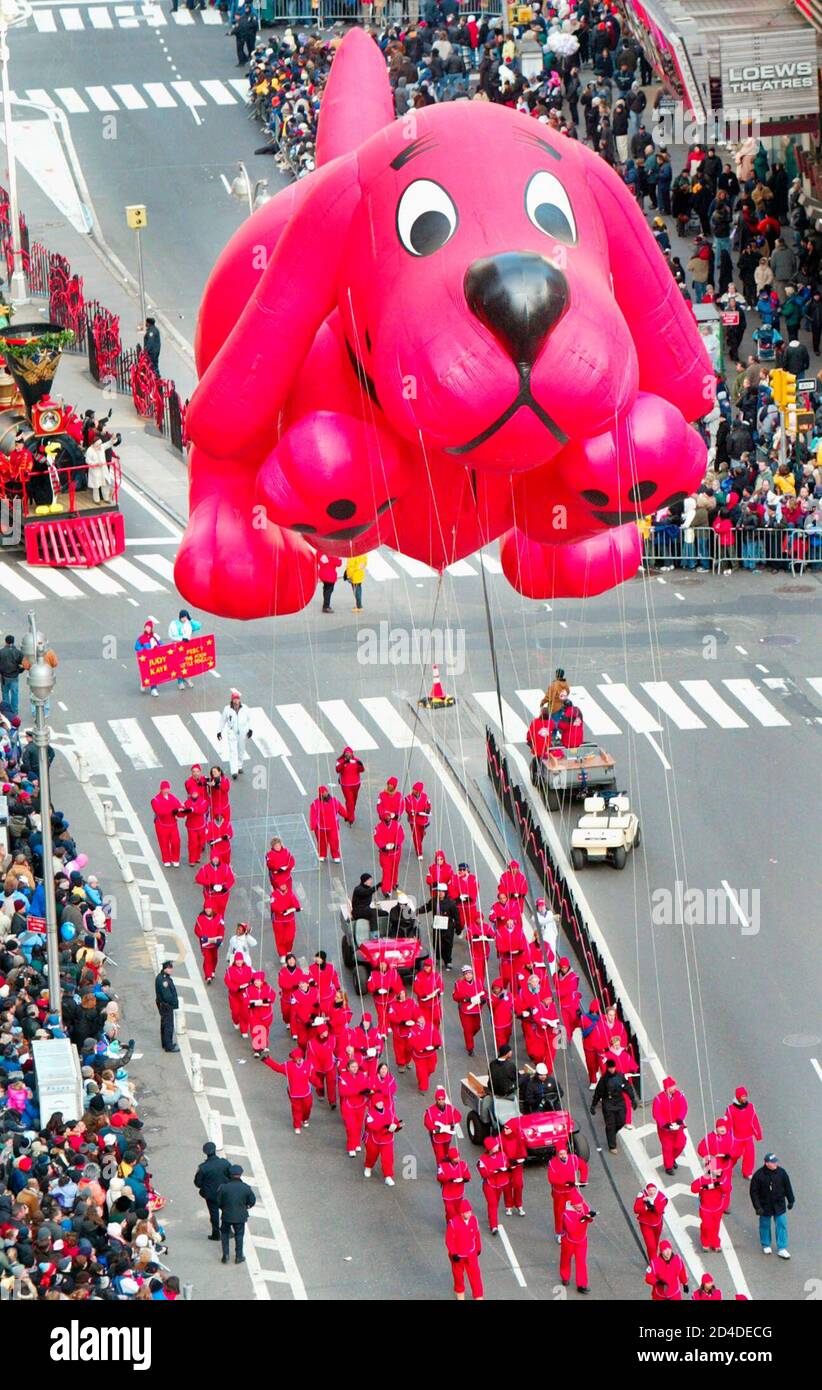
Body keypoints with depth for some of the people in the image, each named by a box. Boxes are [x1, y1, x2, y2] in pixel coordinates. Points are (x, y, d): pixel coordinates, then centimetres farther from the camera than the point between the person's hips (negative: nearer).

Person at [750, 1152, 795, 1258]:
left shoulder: (781, 1172, -8)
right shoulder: (759, 1175, -16)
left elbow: (788, 1187, 5)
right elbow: (754, 1192, -10)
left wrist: (791, 1201, 8)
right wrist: (757, 1207, -13)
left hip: (779, 1205, 2)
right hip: (765, 1206, -2)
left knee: (782, 1225, 0)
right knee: (765, 1225, 13)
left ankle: (782, 1249, 7)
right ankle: (766, 1246, 34)